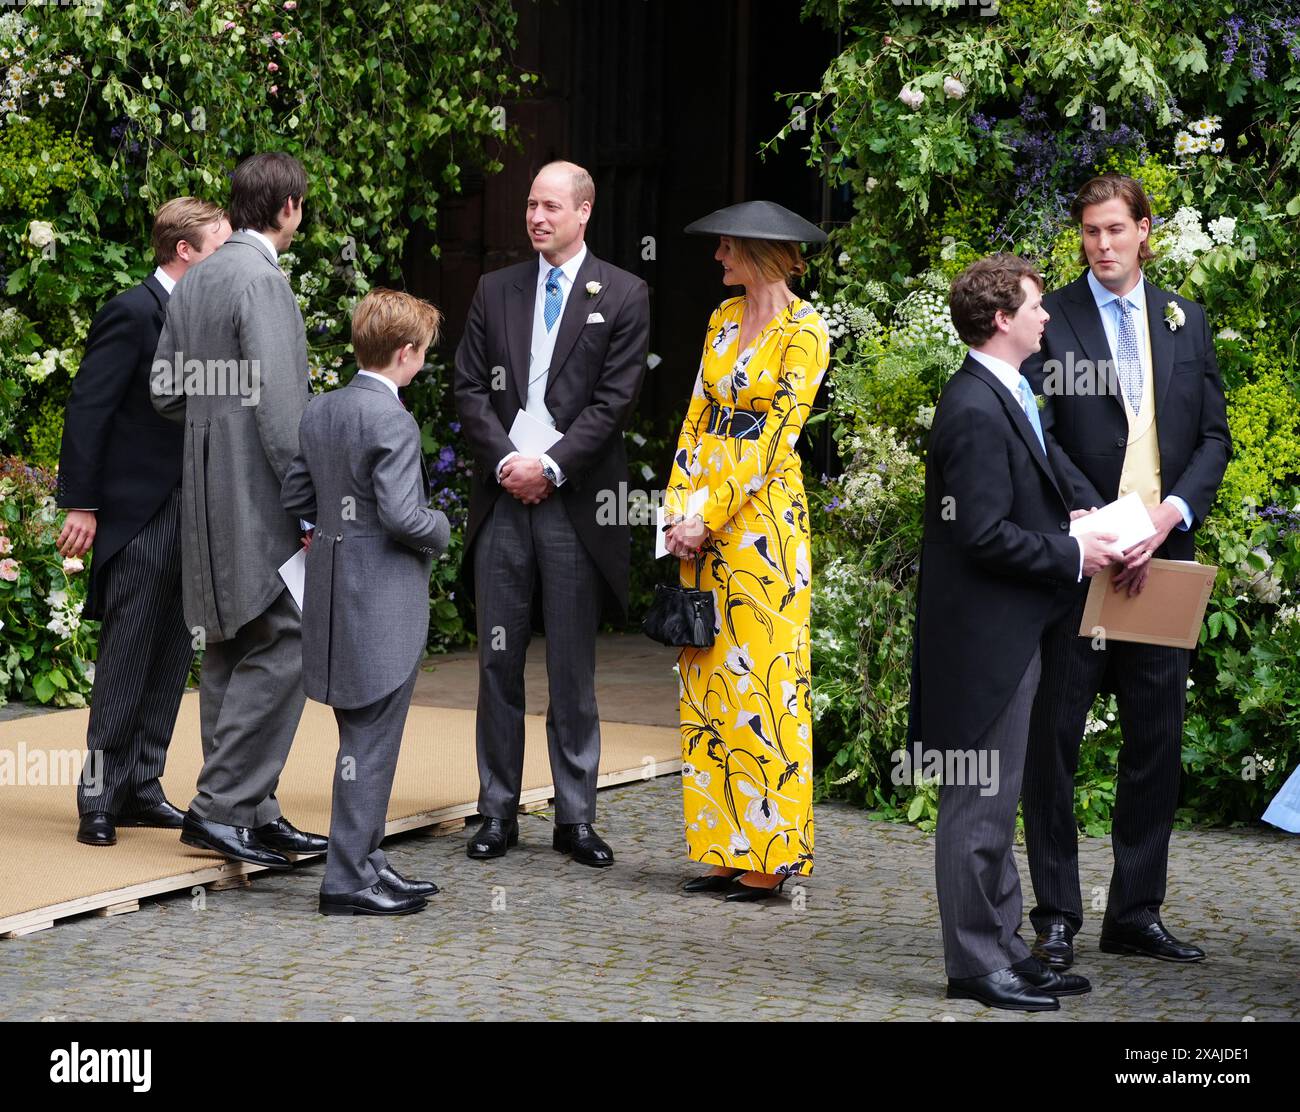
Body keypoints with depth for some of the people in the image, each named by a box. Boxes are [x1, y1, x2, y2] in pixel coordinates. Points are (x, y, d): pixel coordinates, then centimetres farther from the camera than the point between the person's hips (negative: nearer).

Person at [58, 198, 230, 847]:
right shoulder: (133, 314, -11)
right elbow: (87, 409, -13)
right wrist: (80, 505, -16)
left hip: (190, 511, 8)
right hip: (139, 514, -8)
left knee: (171, 658, 9)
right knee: (126, 659, -5)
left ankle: (141, 788, 16)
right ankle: (99, 797, 2)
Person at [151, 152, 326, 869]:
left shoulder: (194, 283, 13)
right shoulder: (261, 279, -15)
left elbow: (165, 390, 18)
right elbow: (277, 401, -20)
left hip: (210, 496, 10)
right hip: (257, 496, -10)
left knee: (230, 652, 11)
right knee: (279, 649, -9)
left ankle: (250, 810, 16)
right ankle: (222, 806, -12)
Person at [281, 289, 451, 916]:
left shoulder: (319, 412, 8)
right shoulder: (392, 421, -18)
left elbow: (294, 497, 13)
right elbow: (402, 515, -23)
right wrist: (440, 529, -4)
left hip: (335, 599, 9)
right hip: (384, 607, -9)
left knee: (363, 739, 18)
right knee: (370, 742, -2)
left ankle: (364, 860, 26)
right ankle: (349, 881, 1)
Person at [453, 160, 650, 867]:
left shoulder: (622, 296, 3)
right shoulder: (495, 291, 12)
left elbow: (615, 400, -4)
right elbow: (470, 389, 7)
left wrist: (550, 465, -12)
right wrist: (507, 461, -7)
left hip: (574, 500, -3)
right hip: (503, 495, 3)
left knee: (573, 668, 2)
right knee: (499, 661, 4)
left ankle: (576, 818, 8)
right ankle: (497, 812, 11)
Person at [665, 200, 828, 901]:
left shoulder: (802, 333, -8)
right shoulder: (723, 319, 14)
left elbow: (773, 438, -13)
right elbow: (698, 417, 13)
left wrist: (709, 517, -14)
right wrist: (679, 508, 2)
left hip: (762, 519, -7)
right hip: (702, 519, 7)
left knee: (763, 679, -5)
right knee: (708, 680, 7)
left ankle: (769, 855, 1)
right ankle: (723, 850, 12)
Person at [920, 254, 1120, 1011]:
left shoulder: (1004, 397, 13)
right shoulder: (976, 411, -20)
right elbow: (984, 535, -23)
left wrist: (1067, 522, 6)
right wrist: (1072, 554, -15)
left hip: (1011, 633, 11)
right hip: (986, 635, -11)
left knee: (994, 801, 16)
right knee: (980, 802, -2)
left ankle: (1004, 950, 24)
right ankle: (977, 965, 6)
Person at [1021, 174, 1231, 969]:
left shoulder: (1185, 320, 13)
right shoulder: (1051, 319, 0)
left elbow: (1213, 434, 11)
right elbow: (1042, 437, -6)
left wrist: (1173, 512, -6)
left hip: (1163, 556, 4)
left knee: (1158, 740, 8)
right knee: (1055, 734, 0)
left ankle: (1137, 913, 17)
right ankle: (1057, 916, 8)